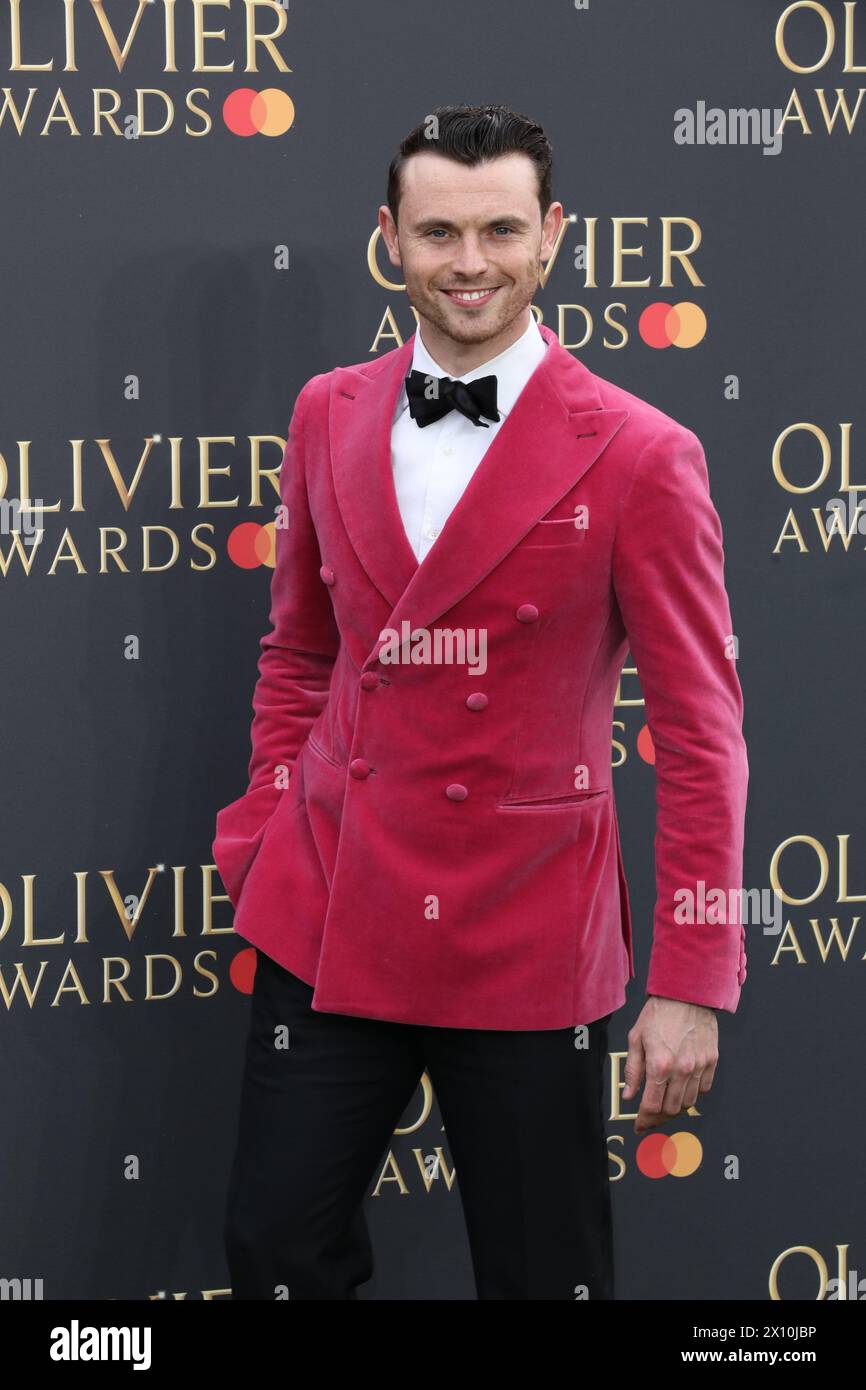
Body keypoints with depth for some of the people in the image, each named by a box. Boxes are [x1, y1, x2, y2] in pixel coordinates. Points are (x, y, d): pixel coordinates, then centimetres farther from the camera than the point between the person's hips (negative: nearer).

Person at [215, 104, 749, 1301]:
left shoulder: (639, 458, -9)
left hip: (525, 937, -4)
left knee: (544, 1275, 7)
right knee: (277, 1253, 8)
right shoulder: (330, 415, 5)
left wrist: (691, 985, -11)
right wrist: (264, 837, 8)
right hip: (328, 920, 4)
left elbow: (699, 734, -8)